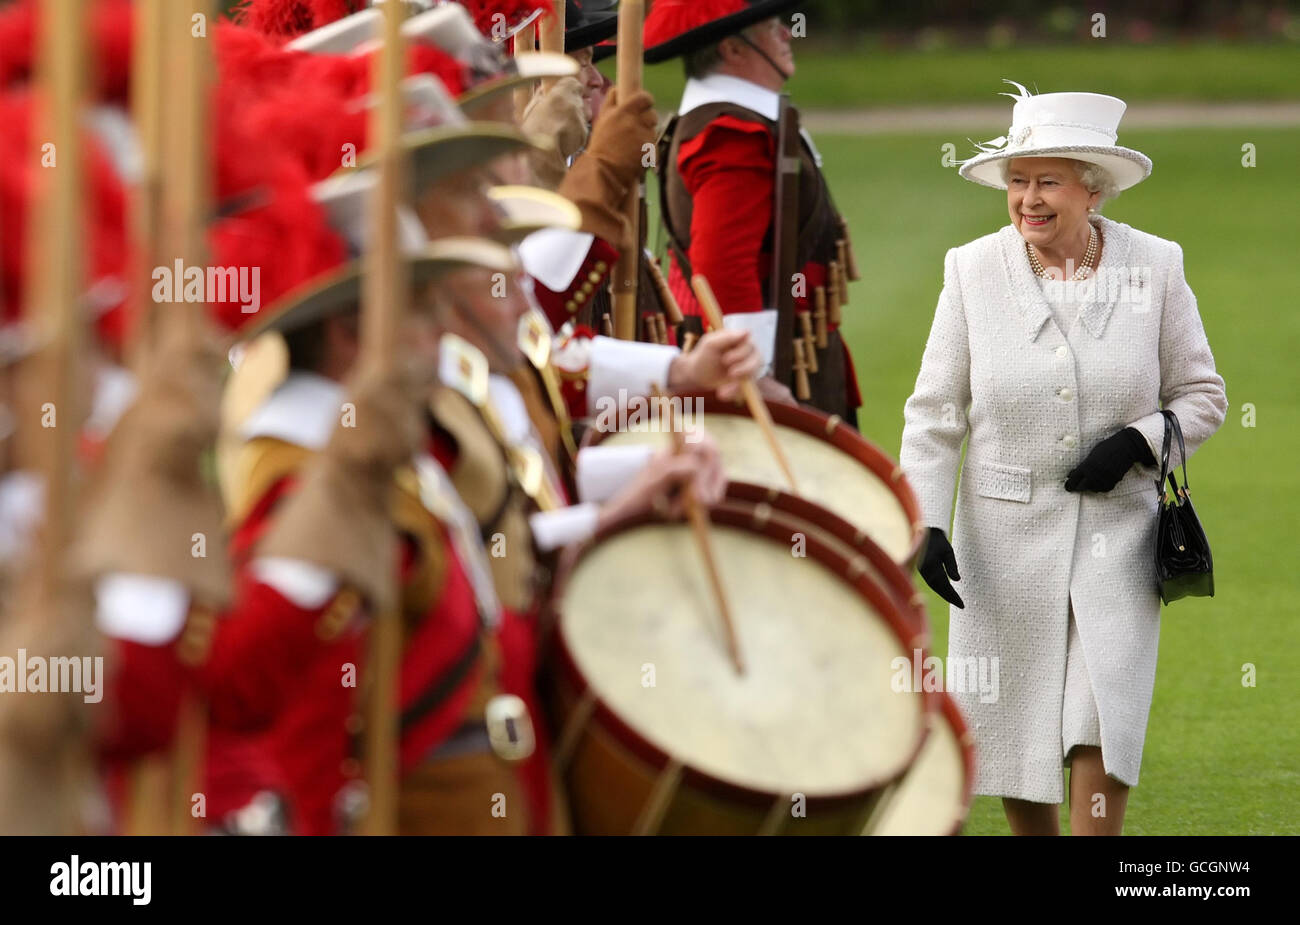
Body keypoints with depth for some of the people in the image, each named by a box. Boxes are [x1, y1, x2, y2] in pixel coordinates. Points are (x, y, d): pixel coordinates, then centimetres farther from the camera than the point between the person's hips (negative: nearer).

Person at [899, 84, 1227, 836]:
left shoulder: (1155, 268, -3)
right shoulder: (974, 272, -4)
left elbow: (1202, 397, 4)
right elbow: (935, 412, 0)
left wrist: (1137, 444, -14)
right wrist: (925, 521, -9)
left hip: (1116, 527, -1)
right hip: (1006, 532, 1)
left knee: (1101, 720, -12)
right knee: (1011, 721, 8)